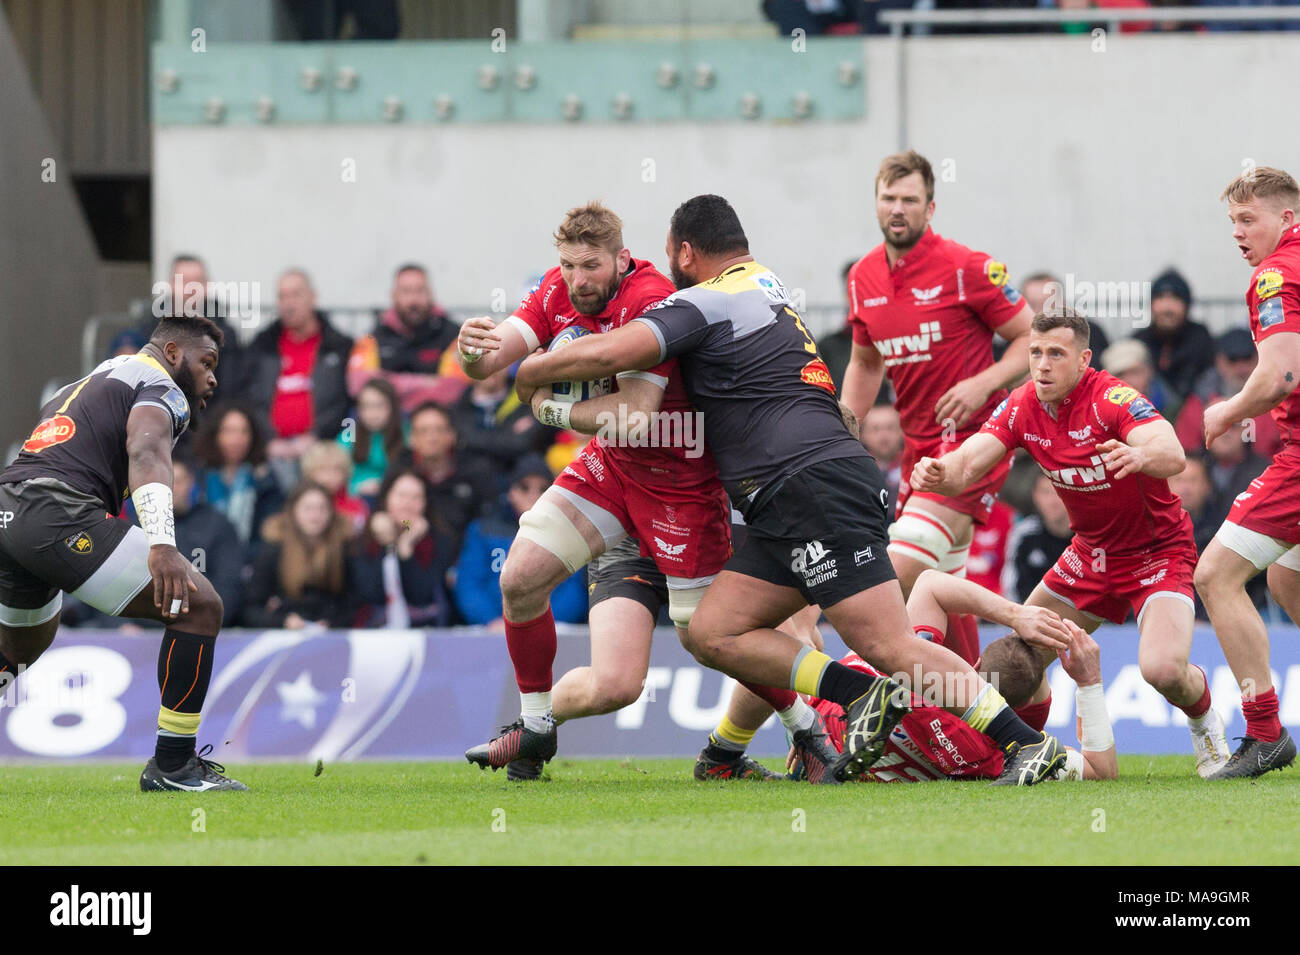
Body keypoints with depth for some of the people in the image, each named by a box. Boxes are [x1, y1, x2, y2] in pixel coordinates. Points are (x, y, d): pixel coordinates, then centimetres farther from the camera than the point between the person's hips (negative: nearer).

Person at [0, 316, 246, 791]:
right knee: (198, 606, -6)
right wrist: (162, 545, -30)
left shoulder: (87, 384, 34)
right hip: (57, 514, -9)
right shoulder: (160, 387, 5)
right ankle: (173, 765, -6)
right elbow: (146, 453, -15)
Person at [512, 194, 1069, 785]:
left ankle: (1028, 744, -19)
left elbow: (608, 354, -15)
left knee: (892, 648, -16)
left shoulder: (705, 303, -2)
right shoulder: (768, 289, 28)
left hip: (818, 486, -10)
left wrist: (529, 370, 5)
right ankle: (861, 694, -7)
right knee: (711, 634, 3)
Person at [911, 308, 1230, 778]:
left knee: (1163, 668, -26)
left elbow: (1173, 455, -42)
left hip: (1157, 551, -6)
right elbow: (968, 464, -18)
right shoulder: (1021, 407, -8)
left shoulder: (1112, 399, -27)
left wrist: (1141, 456, -66)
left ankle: (1205, 723, 9)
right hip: (1092, 553, 6)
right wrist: (938, 472, -42)